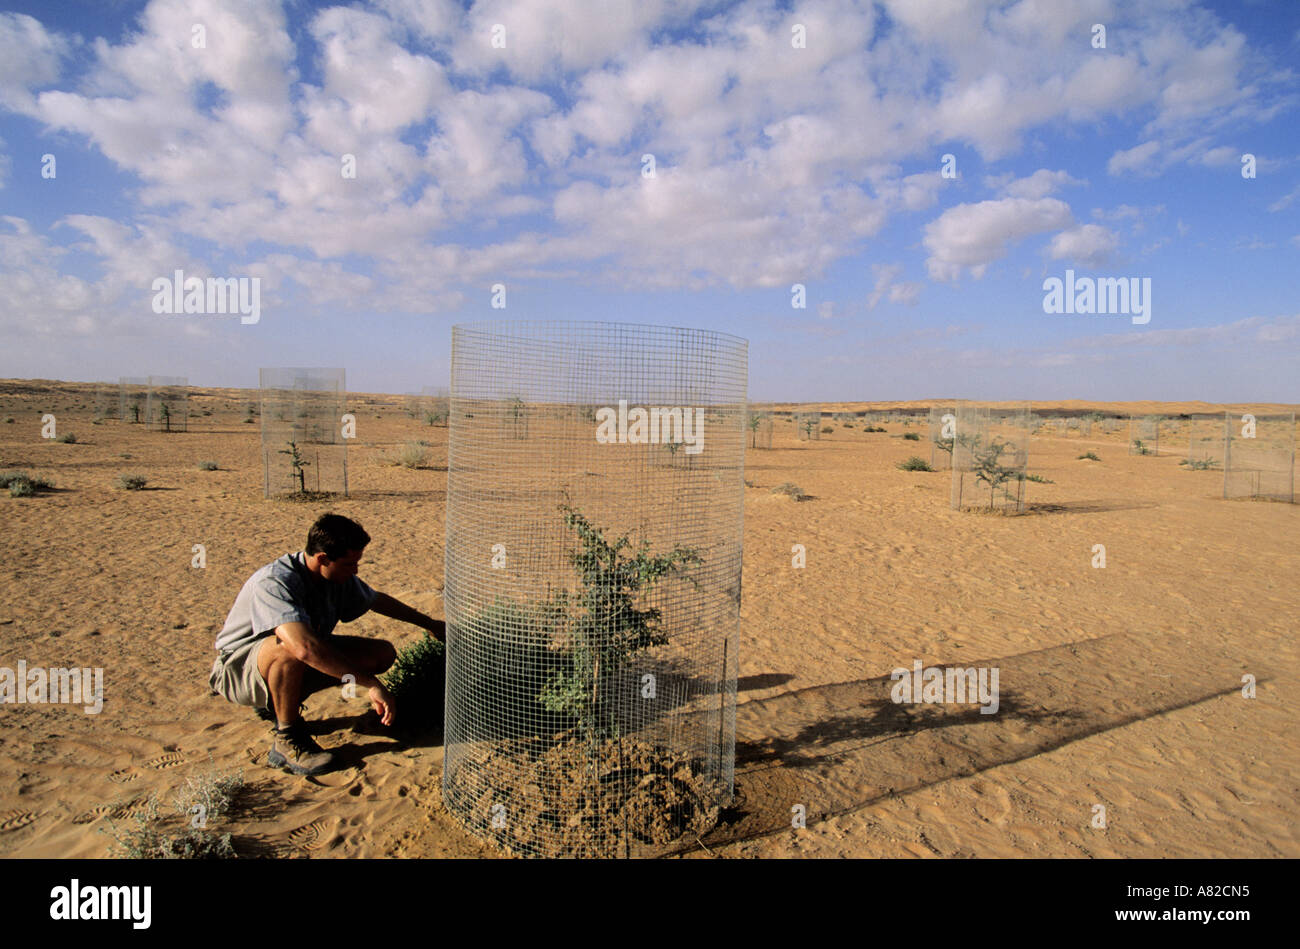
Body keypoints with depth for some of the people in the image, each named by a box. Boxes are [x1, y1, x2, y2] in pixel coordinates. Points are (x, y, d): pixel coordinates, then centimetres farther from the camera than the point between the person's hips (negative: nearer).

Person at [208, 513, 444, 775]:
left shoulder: (339, 577, -8)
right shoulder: (273, 583, -32)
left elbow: (377, 600, 13)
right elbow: (305, 647, -47)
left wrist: (430, 623, 22)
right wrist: (370, 684, -47)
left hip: (296, 666, 8)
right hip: (237, 670, -8)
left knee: (383, 653, -5)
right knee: (288, 648, -40)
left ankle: (278, 703, 6)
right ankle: (288, 739, -16)